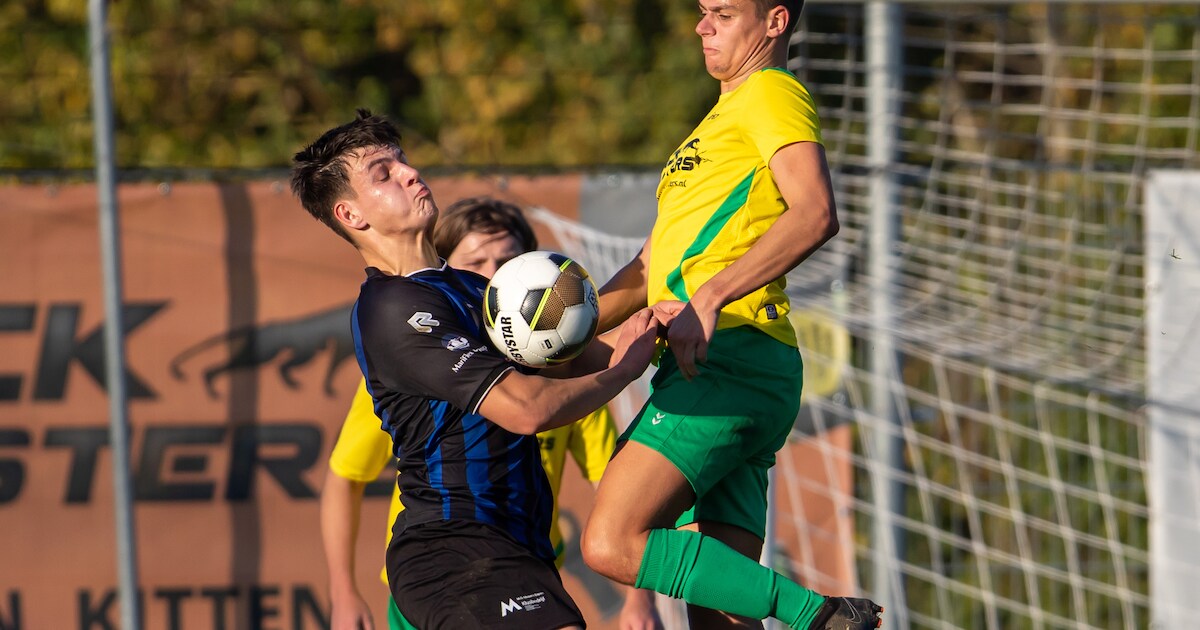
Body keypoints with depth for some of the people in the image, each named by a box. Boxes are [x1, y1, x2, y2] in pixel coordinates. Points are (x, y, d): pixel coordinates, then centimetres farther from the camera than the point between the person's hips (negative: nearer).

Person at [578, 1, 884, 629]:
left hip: (728, 360, -10)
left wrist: (709, 297, -23)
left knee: (612, 544, -20)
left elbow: (816, 215, -18)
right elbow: (651, 268, 32)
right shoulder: (720, 121, 31)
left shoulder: (771, 93, 1)